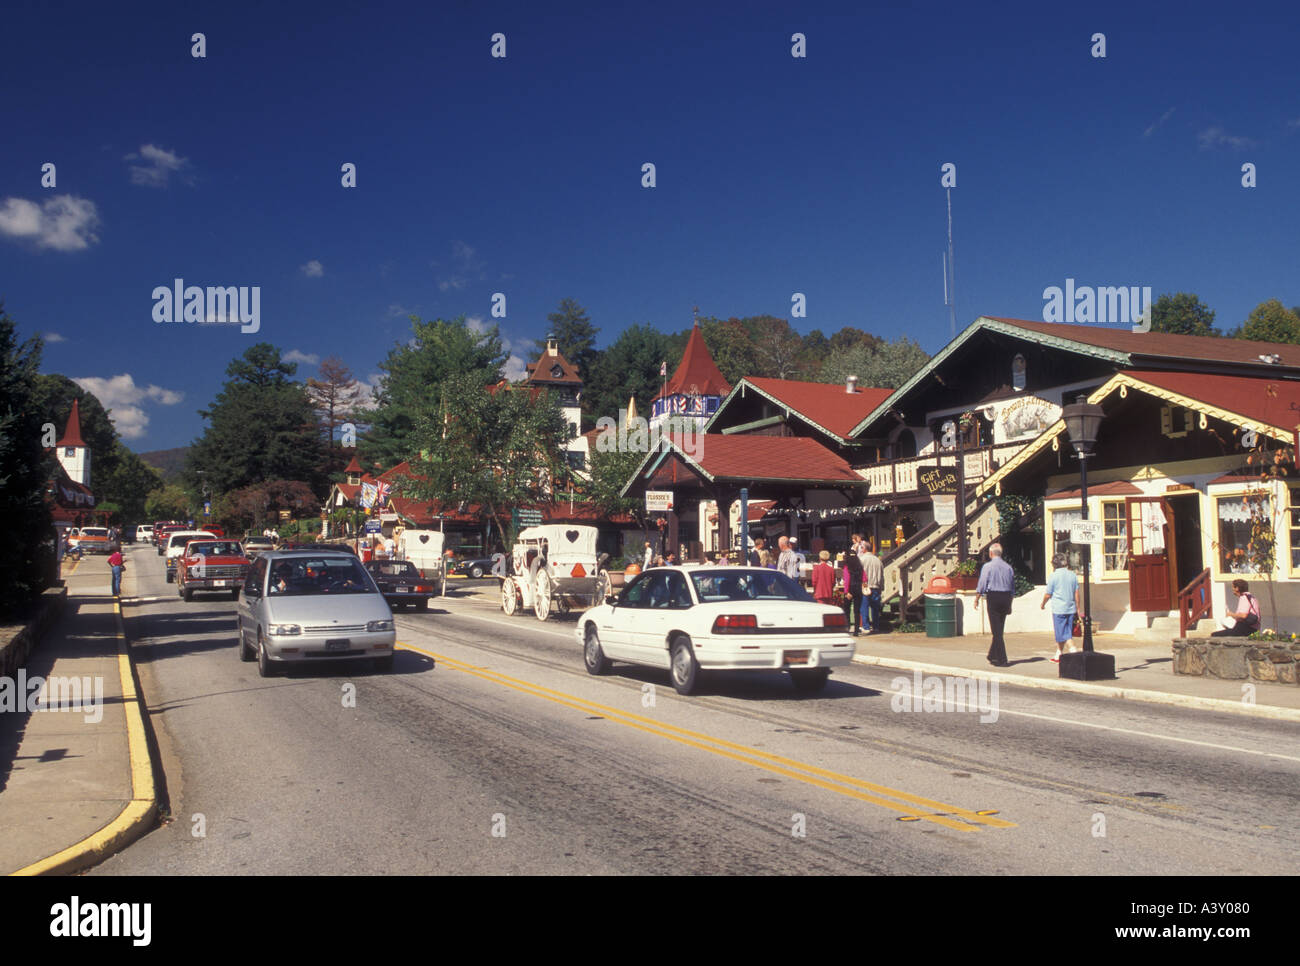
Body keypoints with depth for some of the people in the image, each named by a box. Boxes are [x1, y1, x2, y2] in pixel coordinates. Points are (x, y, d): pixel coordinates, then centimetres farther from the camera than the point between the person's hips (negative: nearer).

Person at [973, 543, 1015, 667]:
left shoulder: (988, 566, -7)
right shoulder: (1008, 567, 9)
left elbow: (981, 585, -7)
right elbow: (1012, 588, 14)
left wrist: (976, 600, 4)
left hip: (993, 597, -5)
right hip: (1006, 598, 5)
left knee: (996, 630, -2)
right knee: (999, 629, 15)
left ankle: (1002, 660, -4)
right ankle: (992, 656, 24)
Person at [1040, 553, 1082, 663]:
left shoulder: (1053, 576, -7)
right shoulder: (1073, 575, 6)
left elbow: (1048, 594, -2)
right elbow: (1076, 593, 6)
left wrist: (1042, 604, 14)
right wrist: (1078, 608, 13)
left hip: (1059, 609, -5)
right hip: (1071, 608, 6)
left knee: (1062, 634, -1)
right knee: (1067, 633, 12)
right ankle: (1058, 655, 18)